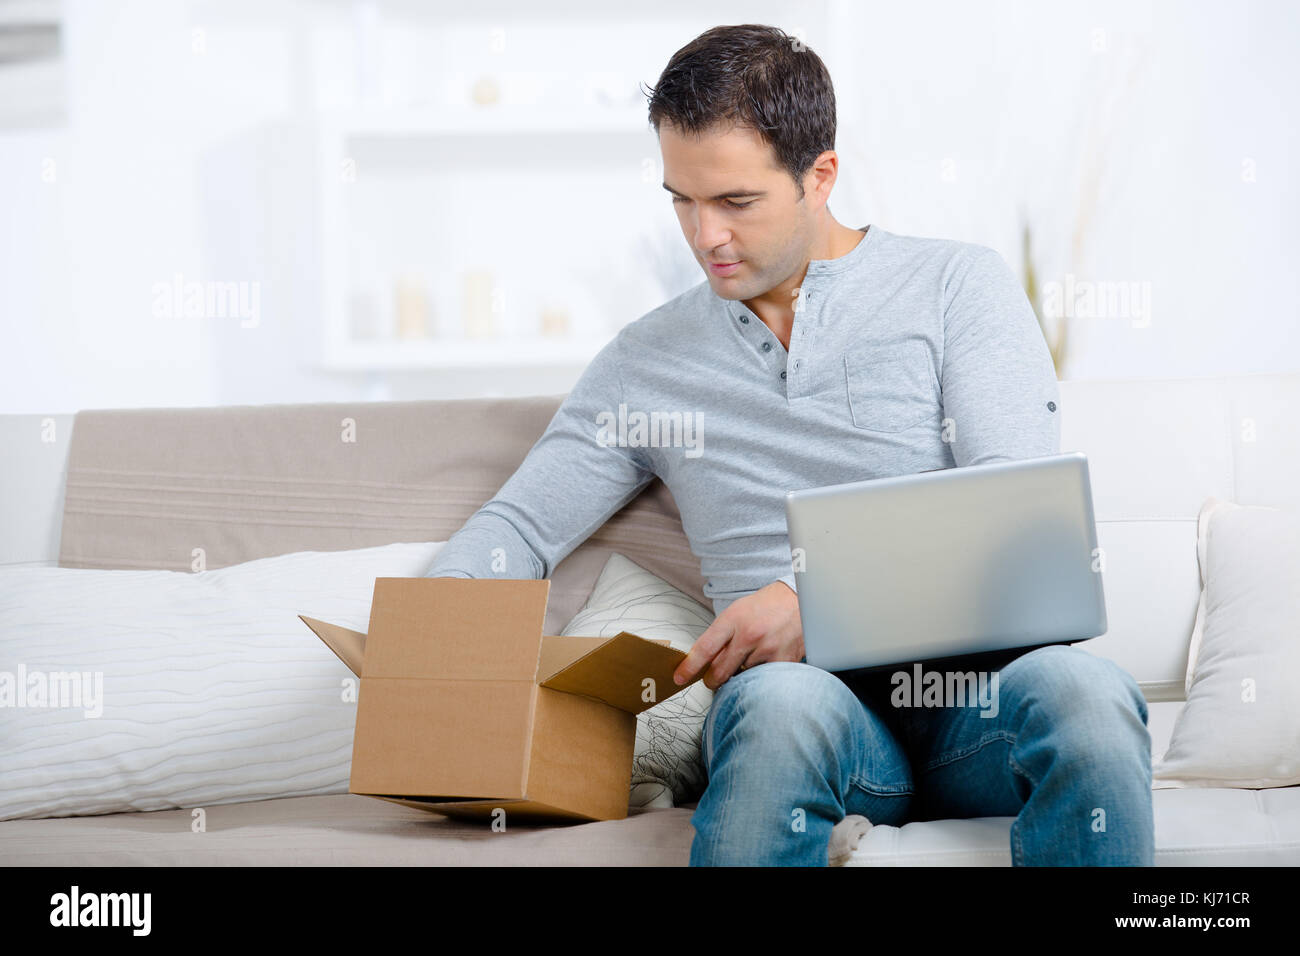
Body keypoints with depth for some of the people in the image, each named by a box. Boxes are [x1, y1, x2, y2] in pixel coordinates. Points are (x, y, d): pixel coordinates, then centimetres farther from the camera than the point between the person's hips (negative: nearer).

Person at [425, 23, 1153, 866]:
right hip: (813, 696, 1)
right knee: (780, 701, -38)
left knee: (1081, 691, -39)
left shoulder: (956, 283, 9)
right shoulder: (650, 358, 19)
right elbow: (520, 526, 23)